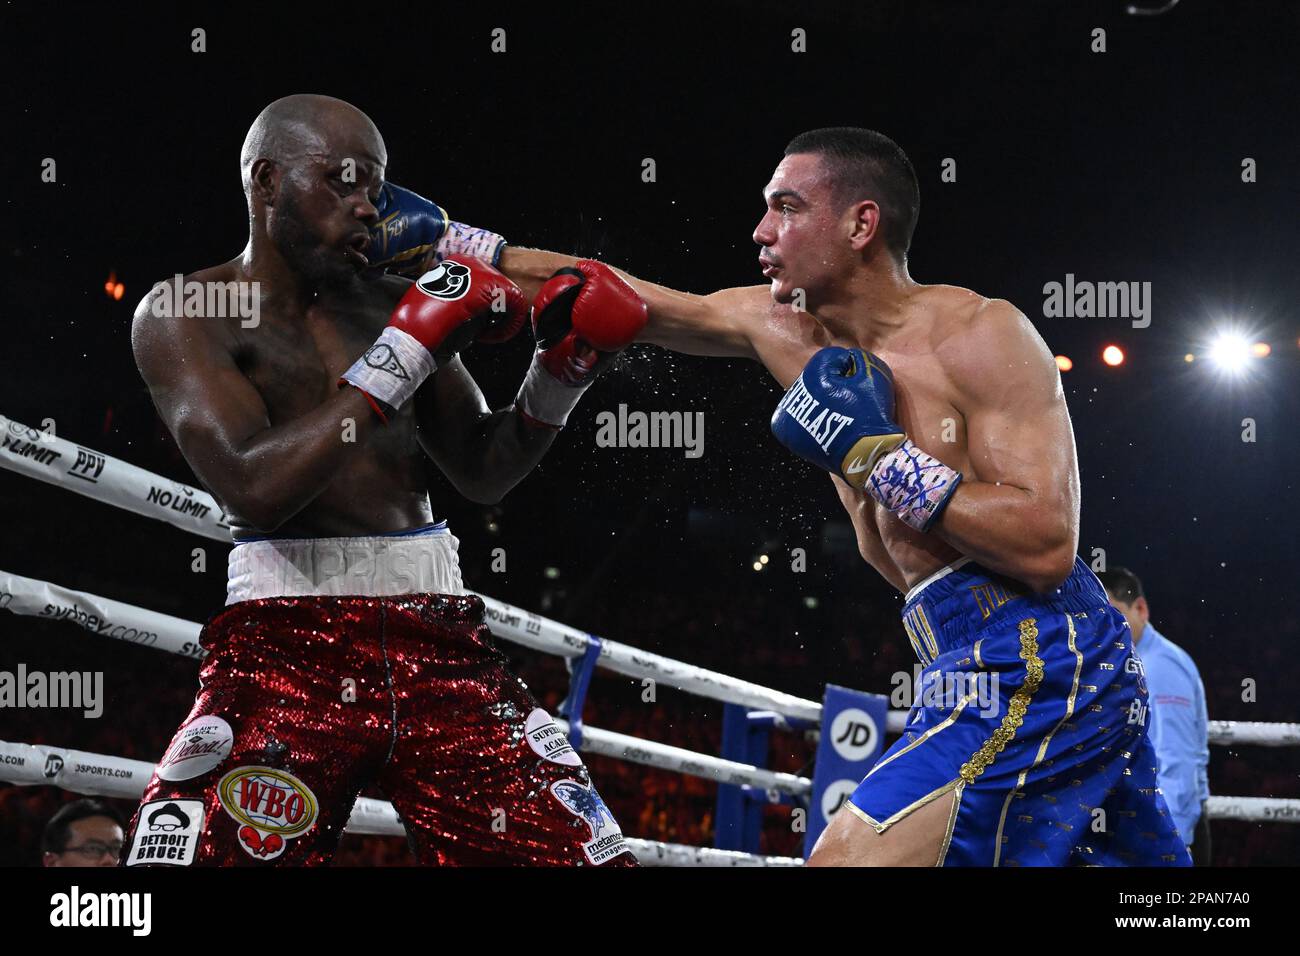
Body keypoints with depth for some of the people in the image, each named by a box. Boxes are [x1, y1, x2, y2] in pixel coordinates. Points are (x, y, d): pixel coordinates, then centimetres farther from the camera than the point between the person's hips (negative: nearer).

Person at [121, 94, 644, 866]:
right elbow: (255, 486, -15)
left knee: (581, 854, -2)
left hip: (436, 635, 4)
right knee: (215, 853, -20)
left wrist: (560, 373, 2)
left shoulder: (393, 302, 12)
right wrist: (404, 354, -15)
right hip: (285, 646, -4)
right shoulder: (185, 315, -1)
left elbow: (485, 472, 19)